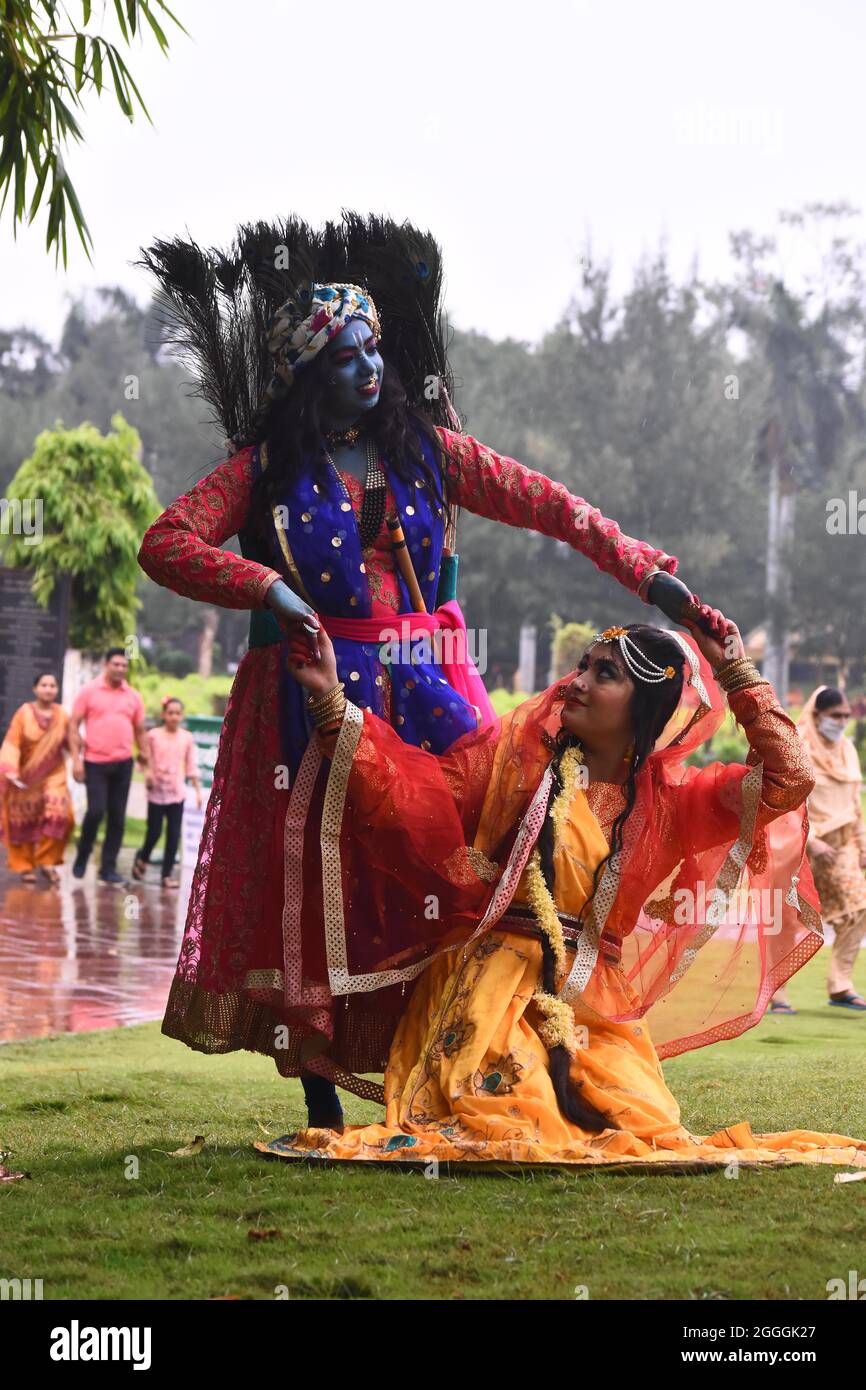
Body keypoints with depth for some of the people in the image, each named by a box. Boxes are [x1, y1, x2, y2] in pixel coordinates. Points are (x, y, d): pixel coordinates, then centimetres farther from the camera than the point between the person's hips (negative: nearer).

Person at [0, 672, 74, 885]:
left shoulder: (62, 715, 1)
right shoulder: (24, 713, -6)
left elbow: (71, 745, 8)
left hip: (53, 777, 1)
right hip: (25, 777, -1)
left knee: (58, 813, -16)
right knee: (24, 823, 3)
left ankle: (47, 861, -2)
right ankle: (25, 866, 16)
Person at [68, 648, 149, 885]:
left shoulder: (134, 697, 9)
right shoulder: (88, 692, 0)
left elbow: (140, 732, 14)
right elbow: (74, 725, -1)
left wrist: (147, 764, 10)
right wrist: (76, 759, -9)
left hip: (123, 764, 3)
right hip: (95, 763, -3)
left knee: (117, 817, 2)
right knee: (96, 811, -13)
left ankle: (108, 868, 9)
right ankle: (82, 856, 11)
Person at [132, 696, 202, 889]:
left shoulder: (187, 738, 3)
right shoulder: (153, 736, -2)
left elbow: (192, 766, 5)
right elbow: (146, 761, 3)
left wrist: (198, 790, 3)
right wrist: (147, 775, -15)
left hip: (177, 792, 1)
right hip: (157, 791, -1)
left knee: (174, 834, 0)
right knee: (154, 831, 2)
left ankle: (167, 874, 7)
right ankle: (142, 859, 30)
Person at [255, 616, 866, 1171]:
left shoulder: (667, 796, 9)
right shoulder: (518, 753, 4)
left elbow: (789, 778, 2)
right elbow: (412, 789, -4)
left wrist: (735, 671, 1)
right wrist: (332, 703, -14)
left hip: (596, 1000, 3)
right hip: (497, 984, -3)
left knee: (648, 1129, -13)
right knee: (511, 1125, -25)